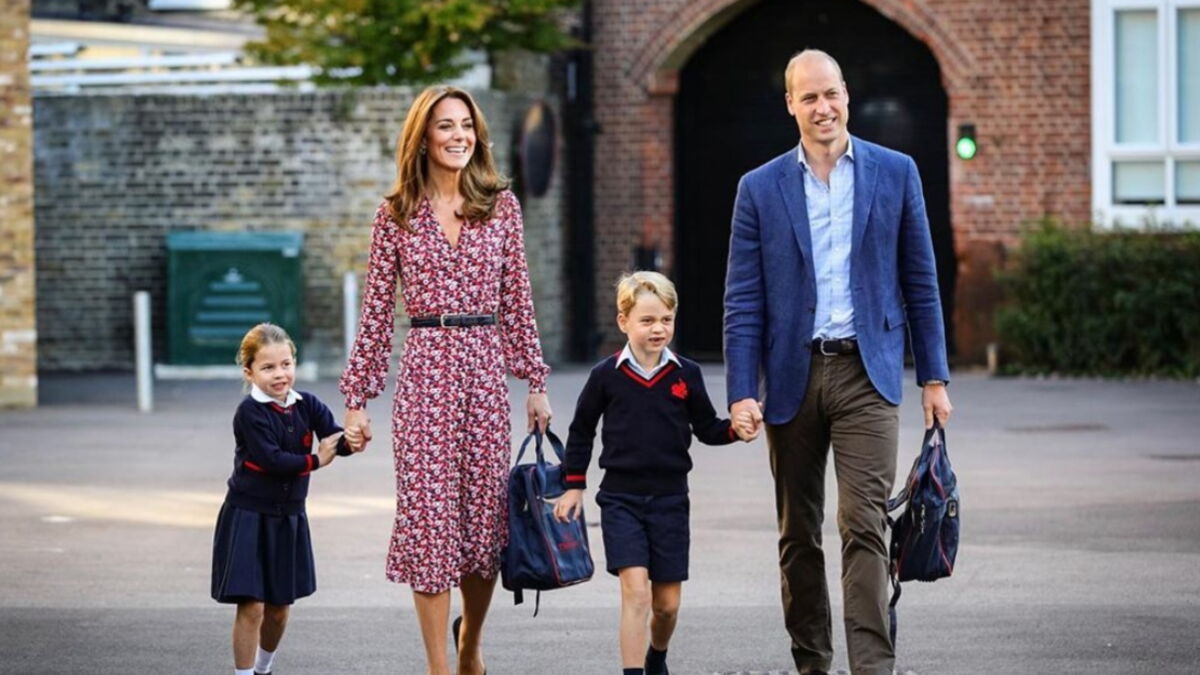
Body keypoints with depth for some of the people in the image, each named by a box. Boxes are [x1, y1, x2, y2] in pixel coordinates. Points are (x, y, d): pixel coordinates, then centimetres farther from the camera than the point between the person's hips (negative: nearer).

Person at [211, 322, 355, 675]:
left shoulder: (307, 406, -1)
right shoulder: (250, 412, -15)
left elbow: (335, 439, -12)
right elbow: (271, 459, -23)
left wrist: (352, 440, -34)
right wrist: (315, 461, -15)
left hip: (288, 518, 5)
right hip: (248, 517, -5)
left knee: (280, 606, 14)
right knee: (251, 606, -9)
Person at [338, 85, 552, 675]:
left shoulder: (501, 206, 7)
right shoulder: (397, 214, 3)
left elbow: (517, 300, 9)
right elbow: (376, 310, 4)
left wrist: (535, 382, 6)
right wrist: (357, 397, 1)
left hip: (485, 368, 2)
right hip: (425, 367, -2)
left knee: (486, 510, 6)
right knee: (427, 509, -4)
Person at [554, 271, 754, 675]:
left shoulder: (686, 375, 0)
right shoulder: (607, 376, -3)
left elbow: (707, 429, 8)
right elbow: (581, 431, 8)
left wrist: (736, 427, -12)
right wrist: (573, 486, 8)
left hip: (670, 498, 2)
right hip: (621, 498, -2)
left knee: (668, 601, 9)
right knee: (635, 589, -16)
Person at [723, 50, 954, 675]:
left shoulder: (895, 172, 4)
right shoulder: (760, 188, 4)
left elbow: (920, 281, 7)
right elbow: (742, 301, 2)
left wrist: (934, 376, 4)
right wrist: (742, 391, -6)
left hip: (866, 372, -1)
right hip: (792, 376, 2)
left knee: (864, 525, -11)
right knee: (797, 533, 9)